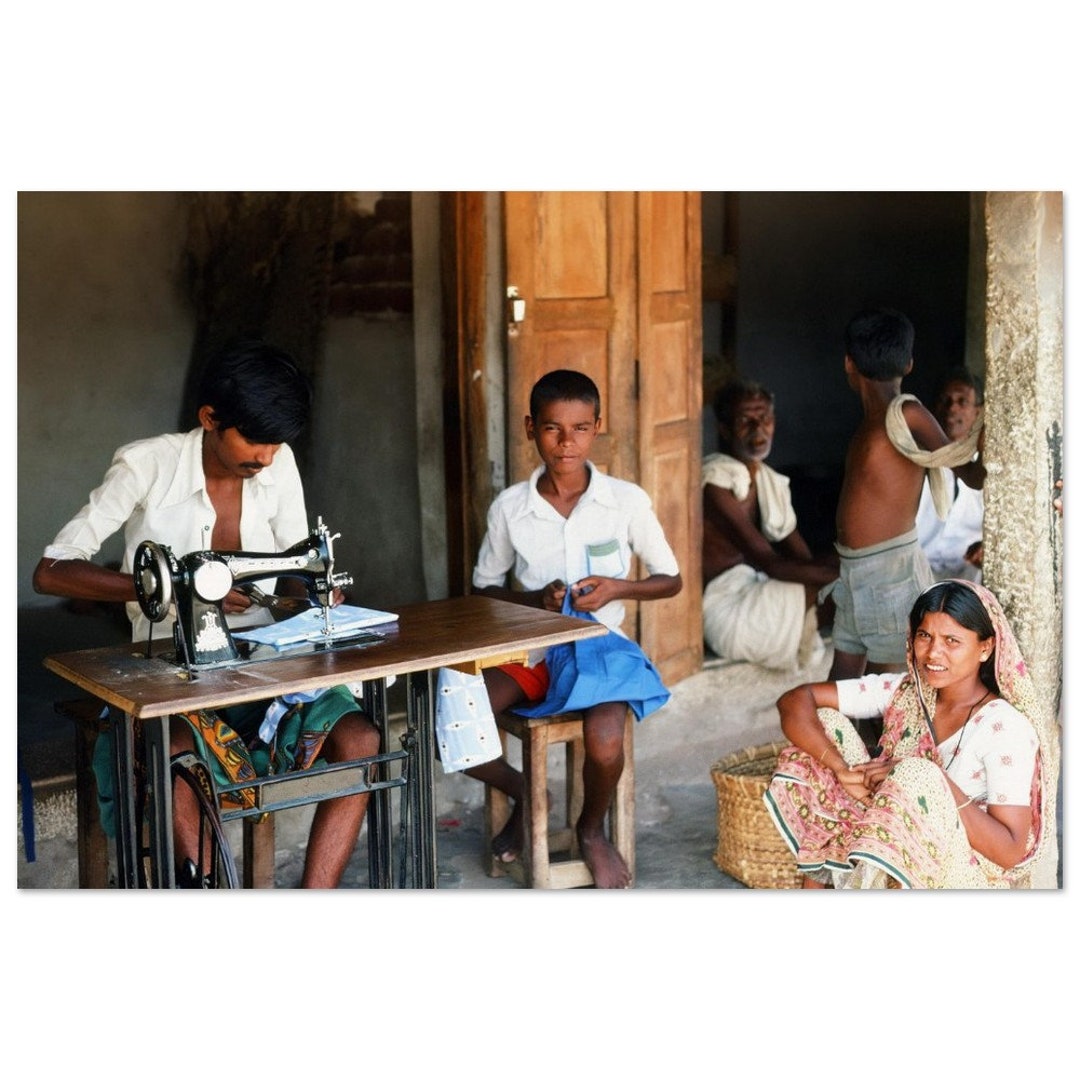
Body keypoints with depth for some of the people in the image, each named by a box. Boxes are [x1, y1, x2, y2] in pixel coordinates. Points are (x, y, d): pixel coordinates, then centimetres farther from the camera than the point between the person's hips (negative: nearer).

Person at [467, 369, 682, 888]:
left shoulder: (627, 501, -6)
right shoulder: (509, 507, -3)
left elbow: (671, 579, 5)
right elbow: (484, 587, 9)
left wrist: (618, 588, -15)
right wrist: (534, 600, -11)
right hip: (530, 651, 2)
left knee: (604, 746, -32)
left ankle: (592, 829, 7)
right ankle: (525, 796, 14)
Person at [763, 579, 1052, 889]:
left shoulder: (1007, 728, -15)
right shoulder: (901, 693, 0)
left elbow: (1011, 851, -22)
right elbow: (795, 699, -7)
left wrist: (934, 783, -28)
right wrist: (843, 770, -22)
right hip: (884, 865, 6)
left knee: (915, 774, -33)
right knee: (823, 721, -6)